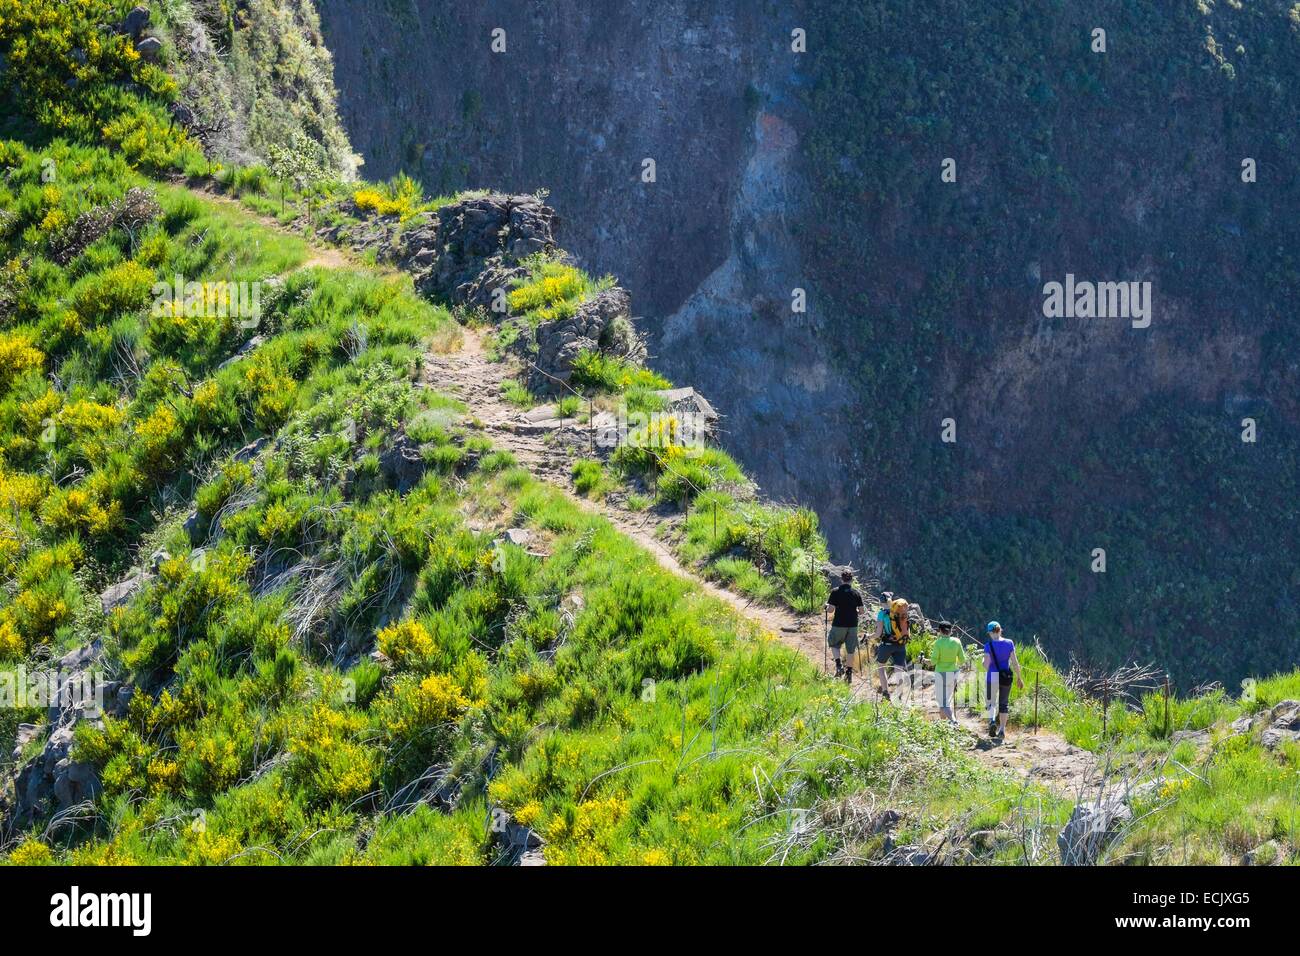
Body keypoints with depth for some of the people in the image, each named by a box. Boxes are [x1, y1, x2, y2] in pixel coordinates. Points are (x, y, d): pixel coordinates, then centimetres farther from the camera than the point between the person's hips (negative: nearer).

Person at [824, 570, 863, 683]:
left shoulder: (836, 592, -8)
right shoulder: (856, 593, 0)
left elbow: (830, 609, -12)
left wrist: (827, 606, 10)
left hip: (839, 624, -2)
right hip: (853, 624, 2)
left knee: (834, 644, 18)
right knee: (851, 649, 11)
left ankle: (839, 665, -1)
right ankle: (849, 673, 15)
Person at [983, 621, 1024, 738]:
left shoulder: (989, 646, -11)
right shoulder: (1009, 643, -2)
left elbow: (986, 665, -13)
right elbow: (1015, 662, -2)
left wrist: (983, 662, 11)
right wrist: (1019, 678, 7)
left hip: (992, 676, -3)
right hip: (1006, 676, 3)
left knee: (992, 702, 12)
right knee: (1004, 702, 16)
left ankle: (992, 720, -18)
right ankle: (1002, 730, 14)